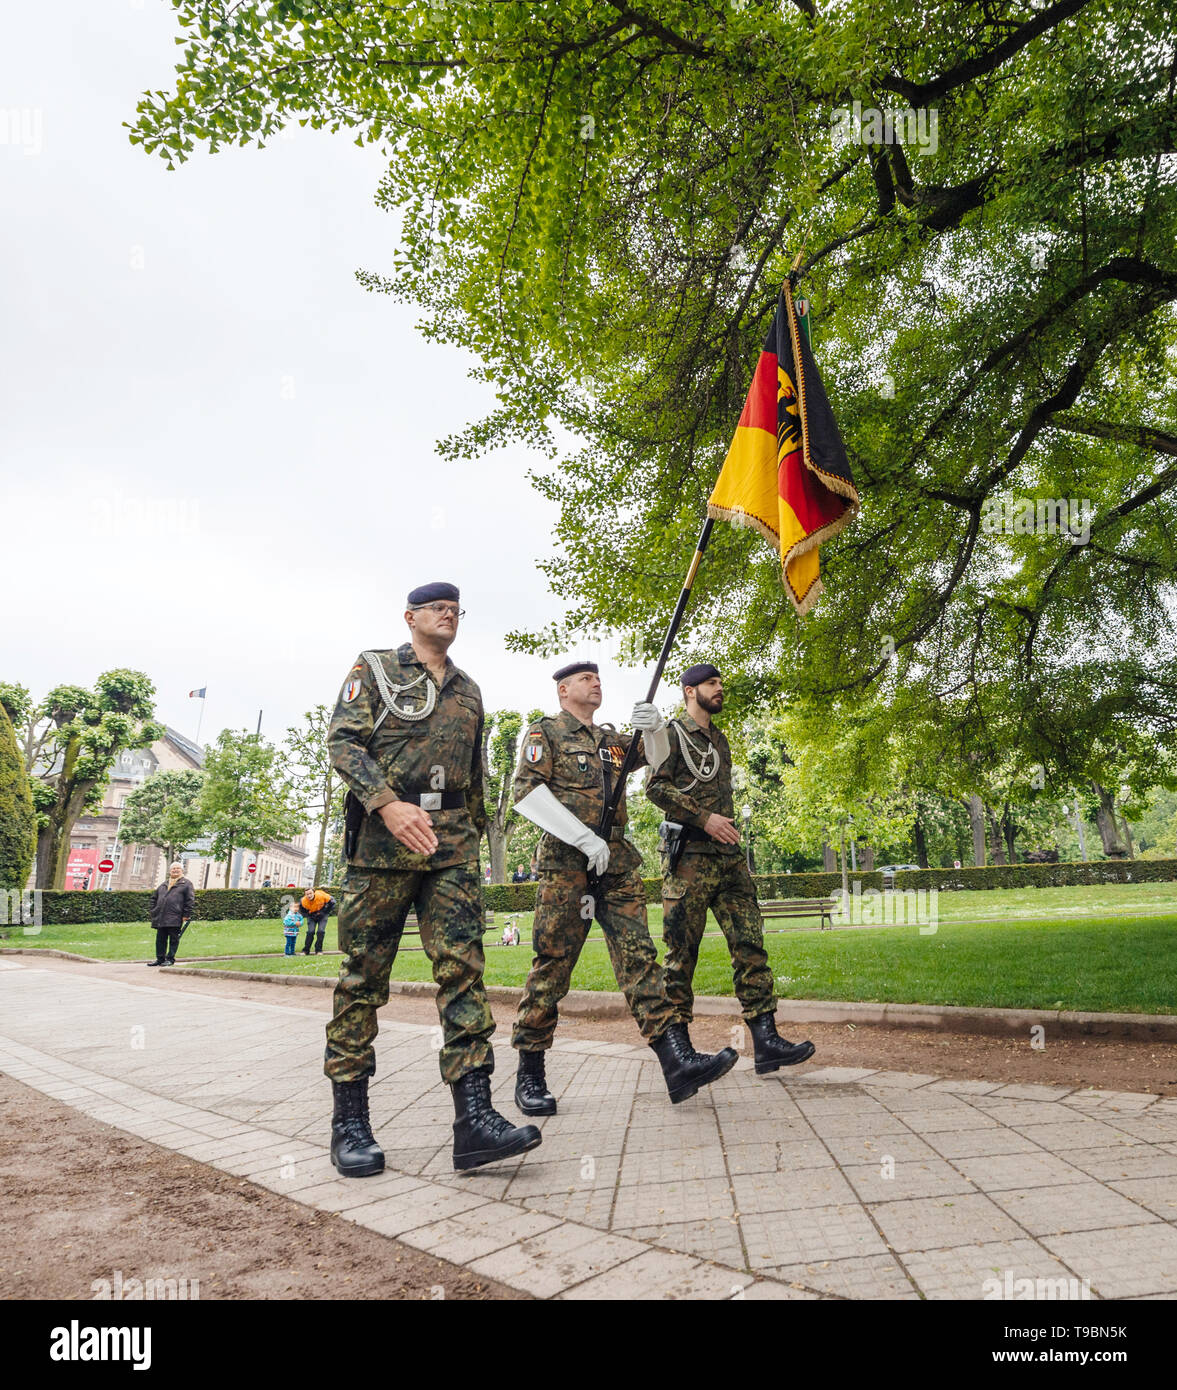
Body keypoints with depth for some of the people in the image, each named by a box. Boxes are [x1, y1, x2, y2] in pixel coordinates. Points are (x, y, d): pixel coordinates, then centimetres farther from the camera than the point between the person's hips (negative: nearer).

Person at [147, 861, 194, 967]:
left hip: (175, 918, -6)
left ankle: (170, 959, 5)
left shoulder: (186, 883, 3)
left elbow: (190, 901, -4)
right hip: (160, 918, 6)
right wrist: (154, 911, 14)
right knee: (160, 939, 8)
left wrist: (186, 915, -10)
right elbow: (154, 898, 27)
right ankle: (160, 958, 17)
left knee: (173, 939, -2)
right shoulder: (163, 885, 21)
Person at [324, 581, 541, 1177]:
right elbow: (343, 741, -5)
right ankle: (350, 1122, 10)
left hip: (452, 842, 4)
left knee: (463, 968, -6)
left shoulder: (468, 690, 22)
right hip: (382, 836, -4)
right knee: (364, 974, 1)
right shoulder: (374, 669, 8)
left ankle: (474, 1118, -7)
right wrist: (388, 803, -19)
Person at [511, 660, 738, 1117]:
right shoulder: (545, 732, 3)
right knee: (552, 964, -2)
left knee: (639, 956, -4)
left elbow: (657, 758, 19)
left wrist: (654, 729, -6)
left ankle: (678, 1061, -10)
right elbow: (528, 792, -9)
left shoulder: (611, 738, 23)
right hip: (565, 861, -5)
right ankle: (529, 1075, 9)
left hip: (617, 862, 5)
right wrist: (585, 839, -17)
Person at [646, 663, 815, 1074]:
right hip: (689, 855, -7)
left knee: (749, 942, -2)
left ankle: (766, 1040, -2)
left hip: (729, 856, 7)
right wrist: (704, 818, -18)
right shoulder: (673, 733, -1)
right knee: (682, 950, -1)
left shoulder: (719, 739, 22)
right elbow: (656, 787, -12)